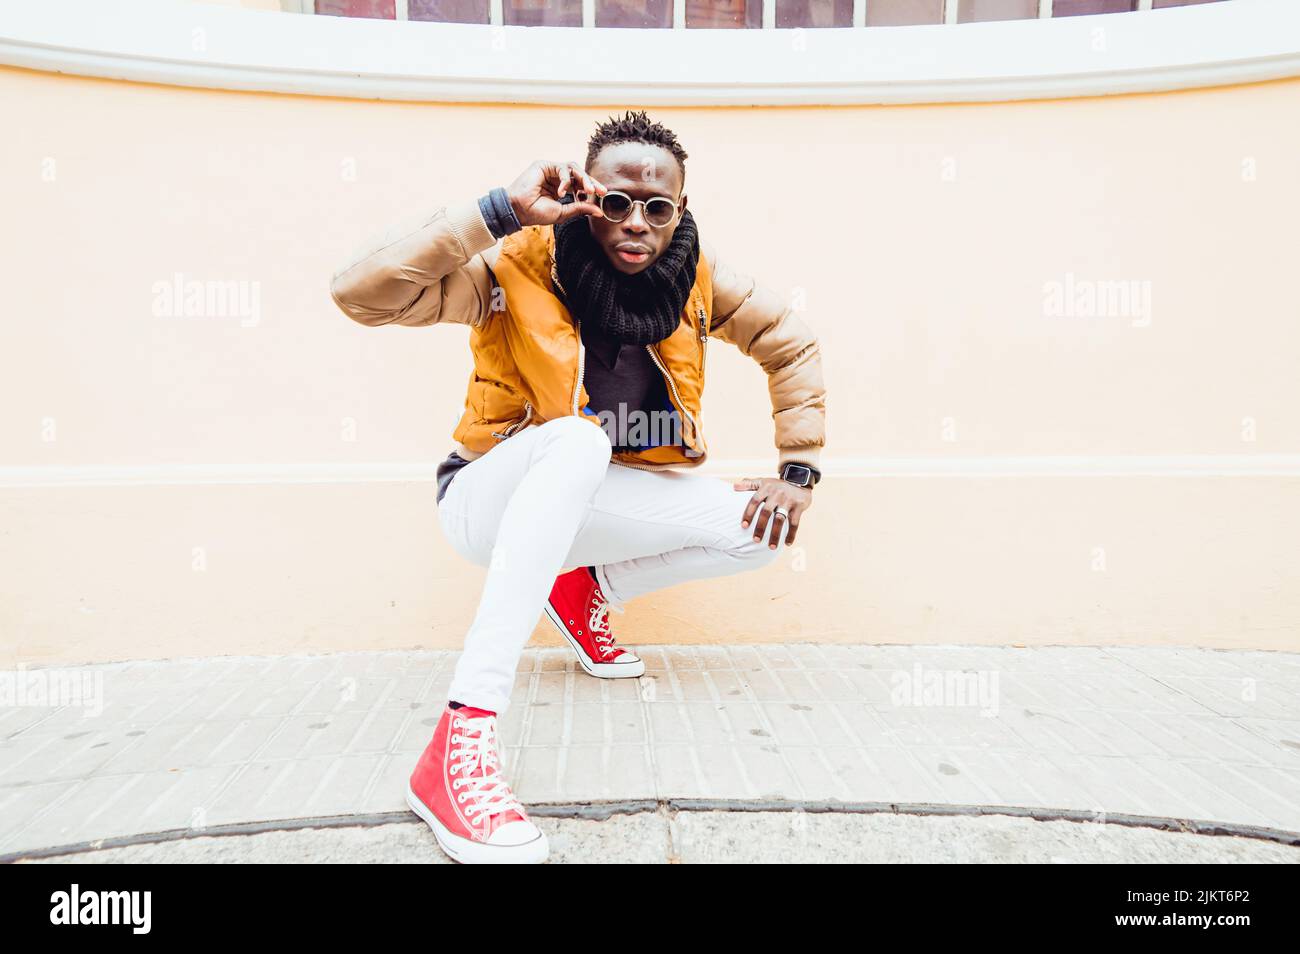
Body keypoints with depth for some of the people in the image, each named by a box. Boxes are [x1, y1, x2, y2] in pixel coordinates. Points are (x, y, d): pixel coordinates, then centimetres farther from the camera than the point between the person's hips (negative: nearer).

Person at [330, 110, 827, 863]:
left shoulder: (695, 275, -7)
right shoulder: (522, 262, -18)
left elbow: (792, 344, 5)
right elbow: (361, 293, -27)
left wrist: (800, 470, -3)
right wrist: (502, 211, -32)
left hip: (593, 503, 5)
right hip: (494, 501, -4)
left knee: (763, 527, -13)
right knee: (578, 439, -39)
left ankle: (588, 592, 10)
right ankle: (461, 739, -41)